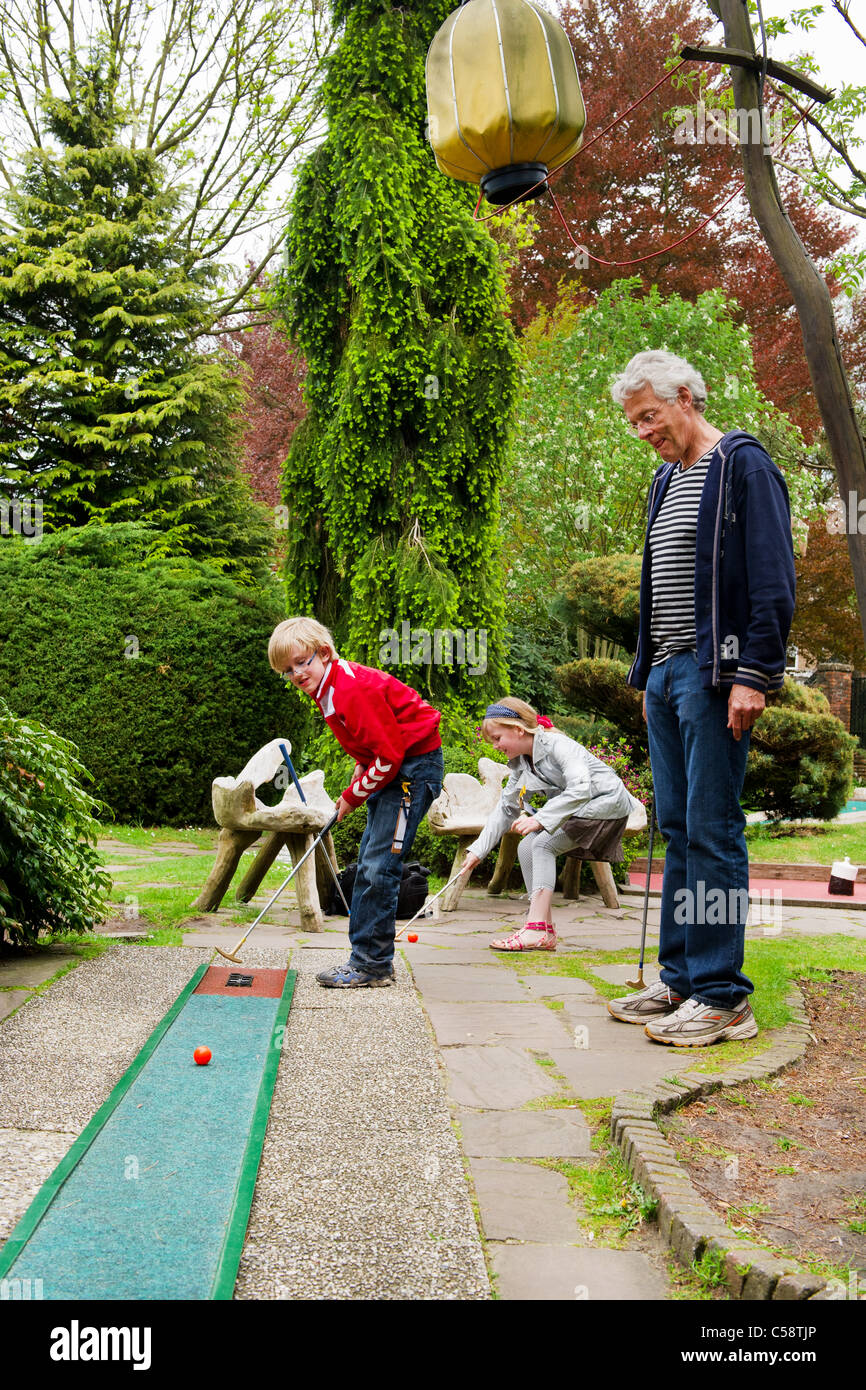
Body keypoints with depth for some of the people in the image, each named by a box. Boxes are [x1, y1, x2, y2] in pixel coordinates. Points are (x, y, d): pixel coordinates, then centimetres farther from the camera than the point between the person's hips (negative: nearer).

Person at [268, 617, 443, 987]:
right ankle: (369, 957, 17)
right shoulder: (326, 690, 8)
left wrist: (354, 795, -11)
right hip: (391, 766, 11)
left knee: (379, 866, -12)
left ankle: (372, 964, -7)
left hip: (414, 764, -11)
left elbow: (390, 754, -23)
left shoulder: (353, 689, -24)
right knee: (368, 864, 11)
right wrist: (359, 775, 4)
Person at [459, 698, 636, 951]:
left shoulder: (557, 745, -22)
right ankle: (545, 930, -3)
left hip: (605, 803, -9)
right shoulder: (520, 763, 4)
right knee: (526, 848, -4)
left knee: (543, 844, -21)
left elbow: (581, 788, -34)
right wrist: (478, 850, 5)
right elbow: (506, 809, 11)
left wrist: (540, 819, -39)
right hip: (573, 808, 9)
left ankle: (536, 930, -26)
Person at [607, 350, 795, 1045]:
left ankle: (724, 999, -3)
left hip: (713, 673, -8)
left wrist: (753, 675, -18)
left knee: (713, 830, -8)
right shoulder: (665, 481, 20)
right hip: (666, 675, 8)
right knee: (678, 830, 10)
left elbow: (773, 578, -12)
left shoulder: (744, 464, -5)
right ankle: (681, 980, 17)